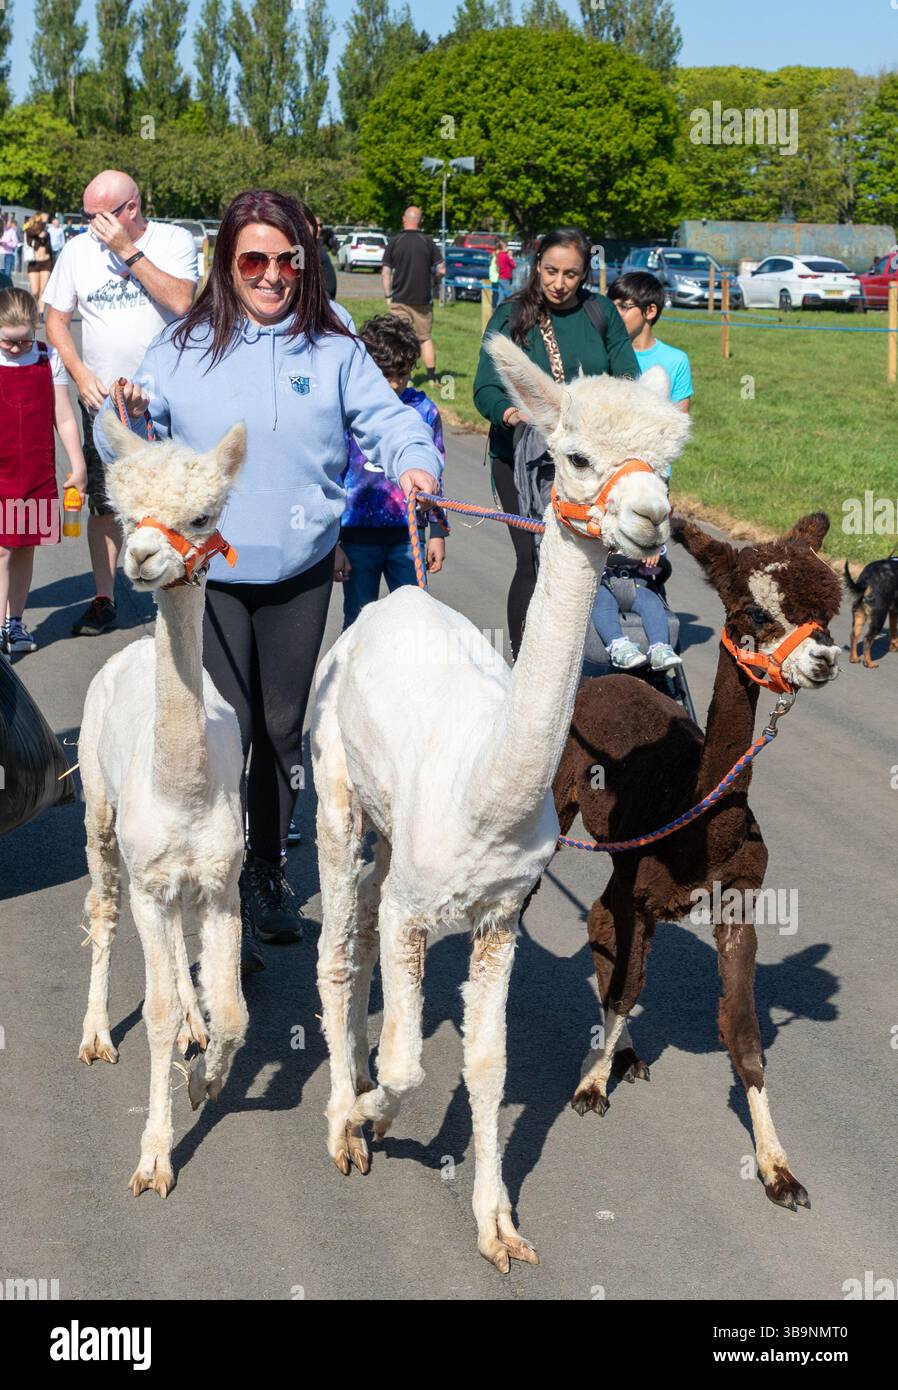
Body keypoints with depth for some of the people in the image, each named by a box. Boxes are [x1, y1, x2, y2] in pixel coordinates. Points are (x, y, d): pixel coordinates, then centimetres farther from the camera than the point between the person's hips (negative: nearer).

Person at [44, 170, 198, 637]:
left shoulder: (174, 240, -5)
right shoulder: (78, 250, 4)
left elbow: (180, 301, -20)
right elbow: (56, 320, 9)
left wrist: (129, 251, -20)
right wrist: (81, 375, -5)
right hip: (103, 399, 2)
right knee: (103, 501, 4)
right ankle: (103, 598, 14)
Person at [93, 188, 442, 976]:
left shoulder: (334, 350, 2)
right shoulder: (184, 347, -2)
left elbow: (387, 418, -4)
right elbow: (129, 447, -1)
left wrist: (415, 462, -25)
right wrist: (127, 418, -23)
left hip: (300, 570, 2)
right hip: (207, 571, -2)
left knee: (283, 728, 15)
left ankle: (269, 872, 34)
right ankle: (225, 898, 8)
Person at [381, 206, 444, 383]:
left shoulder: (394, 242, -3)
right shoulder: (428, 242, -2)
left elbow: (385, 272, -4)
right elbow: (441, 270, -1)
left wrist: (388, 296, 3)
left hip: (400, 300, -1)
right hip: (423, 300, 1)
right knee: (425, 338, 11)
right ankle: (432, 377, 9)